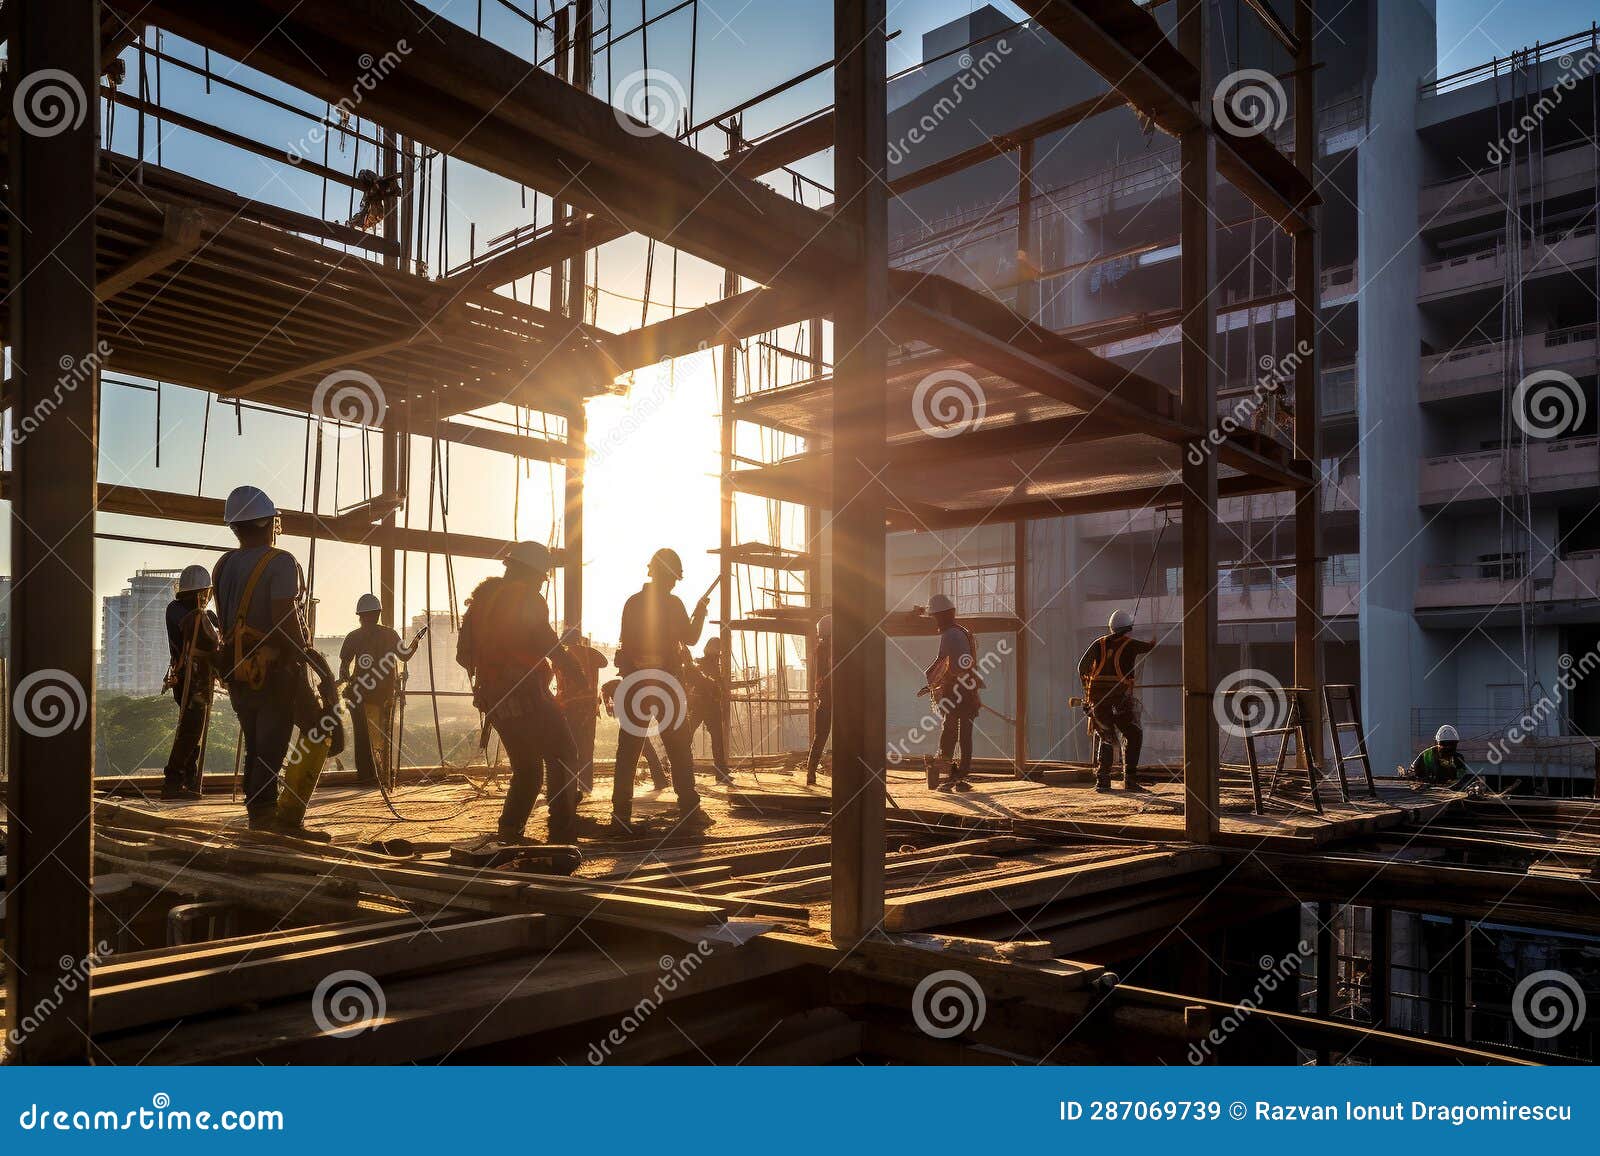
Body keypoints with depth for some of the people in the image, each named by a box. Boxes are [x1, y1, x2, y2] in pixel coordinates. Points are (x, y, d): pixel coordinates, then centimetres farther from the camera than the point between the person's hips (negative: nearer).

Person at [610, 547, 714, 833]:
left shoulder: (632, 602, 7)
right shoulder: (672, 604, -8)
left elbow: (626, 642, 15)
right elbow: (691, 638, -1)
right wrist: (701, 611, 12)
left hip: (634, 681, 4)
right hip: (667, 681, -4)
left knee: (628, 748, 5)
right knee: (679, 747, 5)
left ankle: (621, 814, 0)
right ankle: (689, 810, 5)